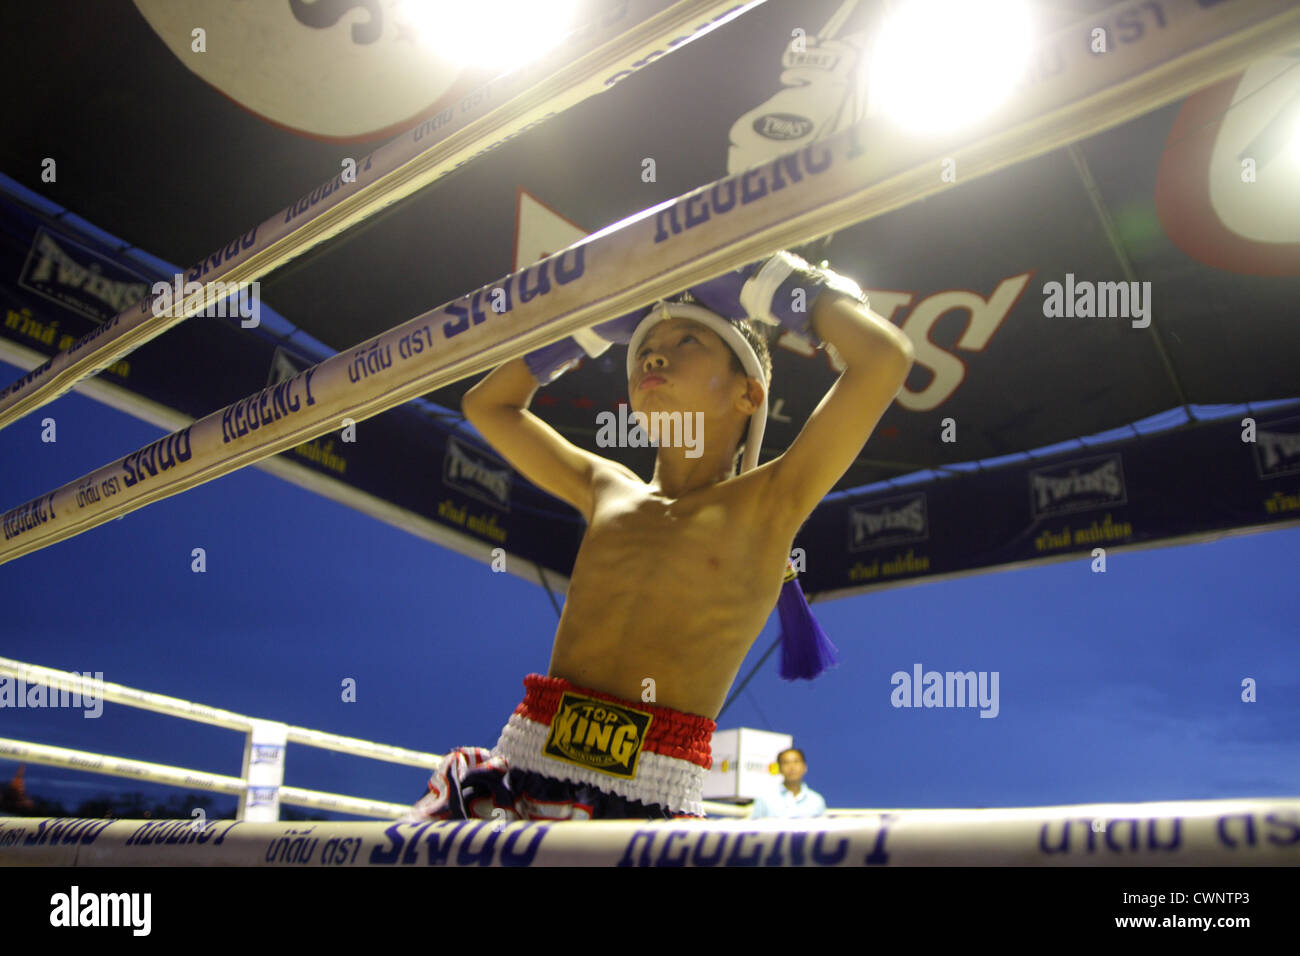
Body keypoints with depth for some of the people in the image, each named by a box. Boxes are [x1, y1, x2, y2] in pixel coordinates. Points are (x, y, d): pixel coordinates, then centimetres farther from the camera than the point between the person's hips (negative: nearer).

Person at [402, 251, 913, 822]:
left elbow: (885, 356, -6)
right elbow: (488, 403, 30)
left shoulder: (769, 502, 3)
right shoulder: (607, 491, 16)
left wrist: (758, 282, 6)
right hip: (520, 773, 2)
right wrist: (596, 321, 26)